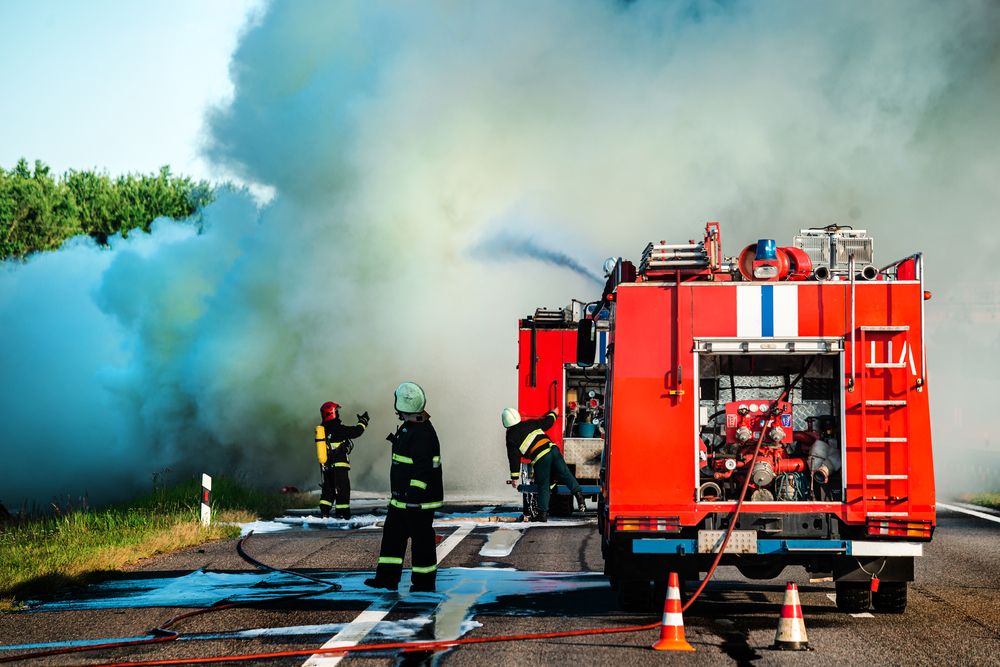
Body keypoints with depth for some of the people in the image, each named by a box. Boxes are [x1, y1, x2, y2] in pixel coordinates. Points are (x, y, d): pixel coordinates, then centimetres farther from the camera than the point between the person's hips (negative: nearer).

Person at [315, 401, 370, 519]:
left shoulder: (321, 429, 7)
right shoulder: (337, 428, -15)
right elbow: (355, 432, -11)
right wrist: (363, 422, 4)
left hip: (326, 466, 7)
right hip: (339, 464, -7)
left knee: (328, 488, 16)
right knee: (342, 488, -1)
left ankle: (324, 511, 12)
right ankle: (342, 513, -3)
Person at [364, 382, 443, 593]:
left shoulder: (423, 432, -20)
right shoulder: (407, 428, 13)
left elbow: (423, 468, -26)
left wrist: (415, 493, -28)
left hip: (418, 499, -11)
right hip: (401, 498, 11)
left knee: (421, 539, -1)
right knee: (392, 535, 12)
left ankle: (425, 582, 8)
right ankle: (387, 578, 17)